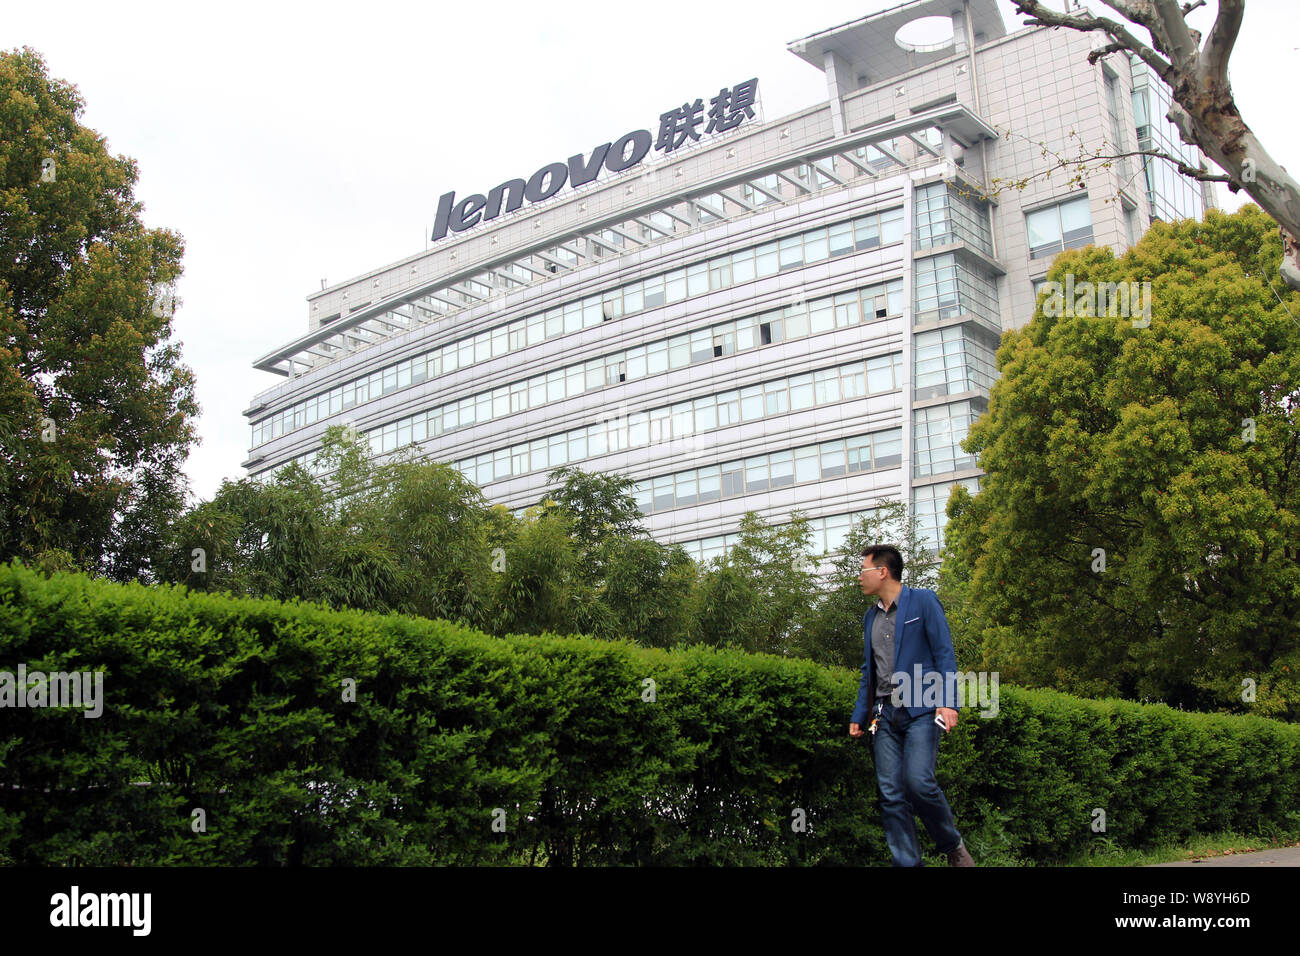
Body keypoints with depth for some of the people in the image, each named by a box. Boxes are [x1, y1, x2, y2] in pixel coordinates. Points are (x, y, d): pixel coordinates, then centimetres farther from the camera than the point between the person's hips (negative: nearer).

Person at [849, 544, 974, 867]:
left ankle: (953, 846, 5)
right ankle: (907, 862, 4)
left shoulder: (923, 601, 1)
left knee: (918, 782, -18)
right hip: (885, 715, 6)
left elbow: (945, 654, -5)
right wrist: (859, 715, 18)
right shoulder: (870, 616, 19)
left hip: (920, 710, -6)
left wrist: (948, 702, -16)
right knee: (891, 795, -2)